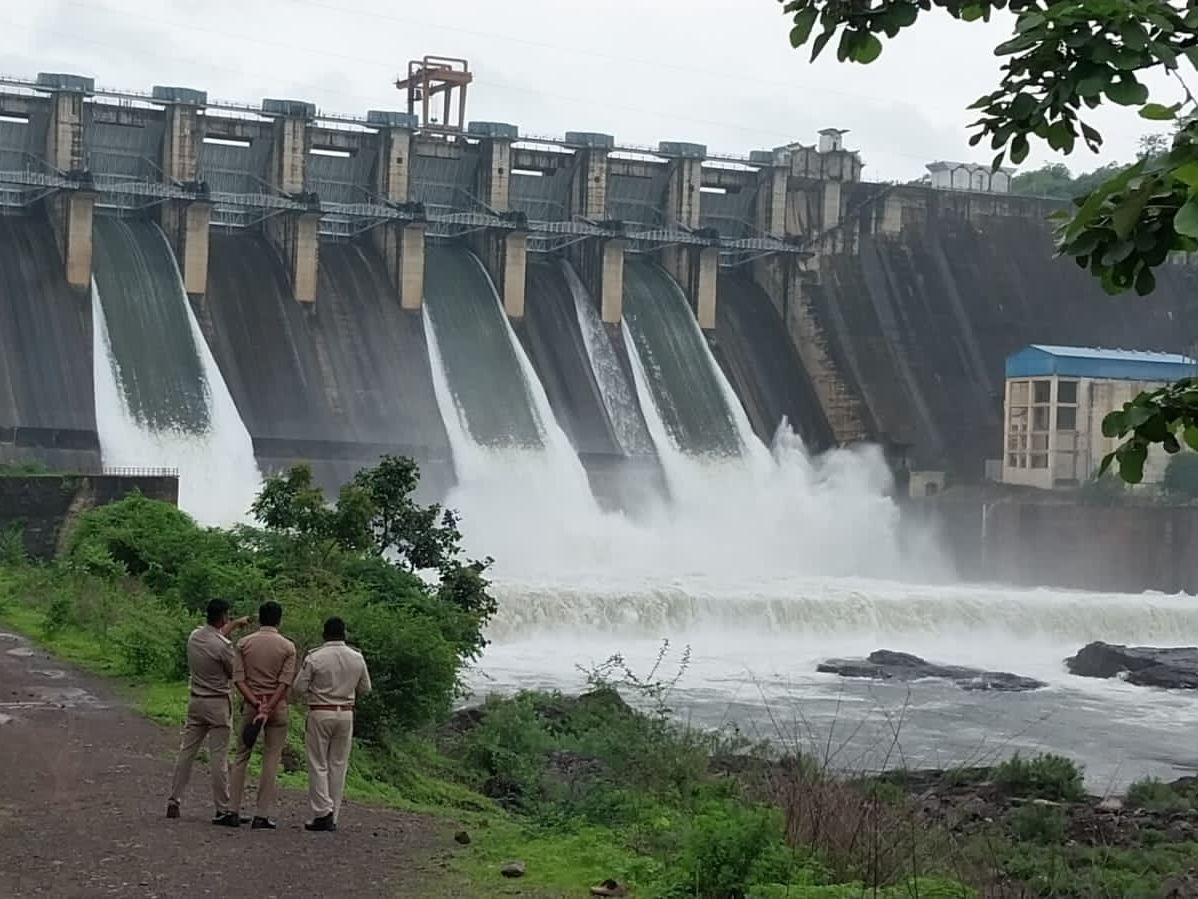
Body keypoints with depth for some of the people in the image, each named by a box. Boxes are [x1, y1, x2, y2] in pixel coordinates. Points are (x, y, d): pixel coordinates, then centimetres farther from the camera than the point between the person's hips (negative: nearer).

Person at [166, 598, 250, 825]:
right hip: (217, 704, -7)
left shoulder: (195, 636, 2)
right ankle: (224, 811, -3)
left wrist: (237, 624, 35)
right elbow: (235, 674, -8)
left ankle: (173, 802, 15)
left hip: (195, 701, 7)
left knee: (186, 752, 13)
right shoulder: (223, 646, -20)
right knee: (219, 759, -4)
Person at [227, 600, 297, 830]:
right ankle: (262, 815, -1)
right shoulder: (288, 647, -3)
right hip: (277, 706, -1)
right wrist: (268, 709, -15)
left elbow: (238, 679, -7)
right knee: (271, 761, 2)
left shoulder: (244, 643, 2)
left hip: (250, 704, 2)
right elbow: (285, 683, -12)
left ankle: (233, 810, 8)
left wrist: (255, 703, -11)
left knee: (241, 757, 11)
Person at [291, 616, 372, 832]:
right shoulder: (357, 658, 0)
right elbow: (365, 689, 11)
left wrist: (303, 698, 14)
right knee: (338, 765, 9)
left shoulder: (314, 657, -12)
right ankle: (332, 817, 10)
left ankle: (322, 813, -7)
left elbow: (298, 688, -9)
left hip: (320, 714, -3)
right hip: (346, 714, 3)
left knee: (318, 765, 2)